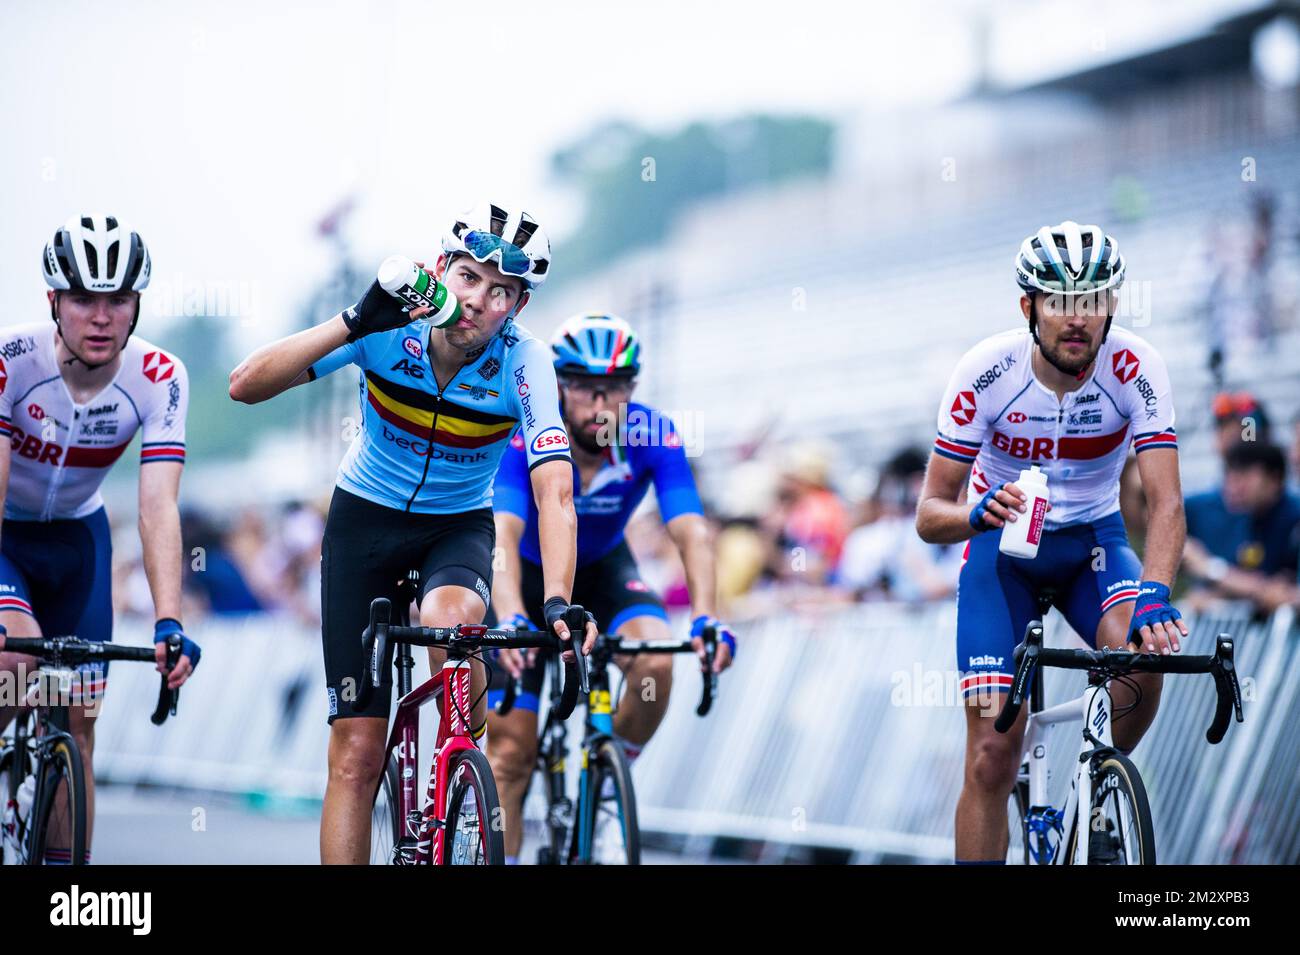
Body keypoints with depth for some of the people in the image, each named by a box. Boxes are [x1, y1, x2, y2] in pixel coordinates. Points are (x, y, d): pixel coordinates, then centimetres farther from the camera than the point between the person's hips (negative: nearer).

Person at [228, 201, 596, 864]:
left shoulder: (524, 364, -22)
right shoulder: (389, 327, -21)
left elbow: (554, 493, -30)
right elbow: (246, 385, -27)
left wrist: (557, 604, -46)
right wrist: (354, 322, -38)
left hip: (459, 528, 0)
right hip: (365, 519, 0)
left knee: (450, 619, -37)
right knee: (356, 753, -7)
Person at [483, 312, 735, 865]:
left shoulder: (652, 437, -25)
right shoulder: (522, 437, -30)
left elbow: (691, 533, -34)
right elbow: (501, 537, -43)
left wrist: (706, 620, -51)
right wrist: (512, 622, -60)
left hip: (603, 569, 1)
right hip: (528, 575, -1)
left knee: (655, 662, -29)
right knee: (511, 748, -10)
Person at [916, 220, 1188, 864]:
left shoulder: (1136, 369, -22)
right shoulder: (986, 371, -23)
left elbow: (1166, 502, -29)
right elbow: (929, 516, -20)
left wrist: (1154, 594, -48)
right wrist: (976, 514, -44)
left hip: (1091, 540, 1)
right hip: (1000, 547, -1)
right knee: (992, 756, -11)